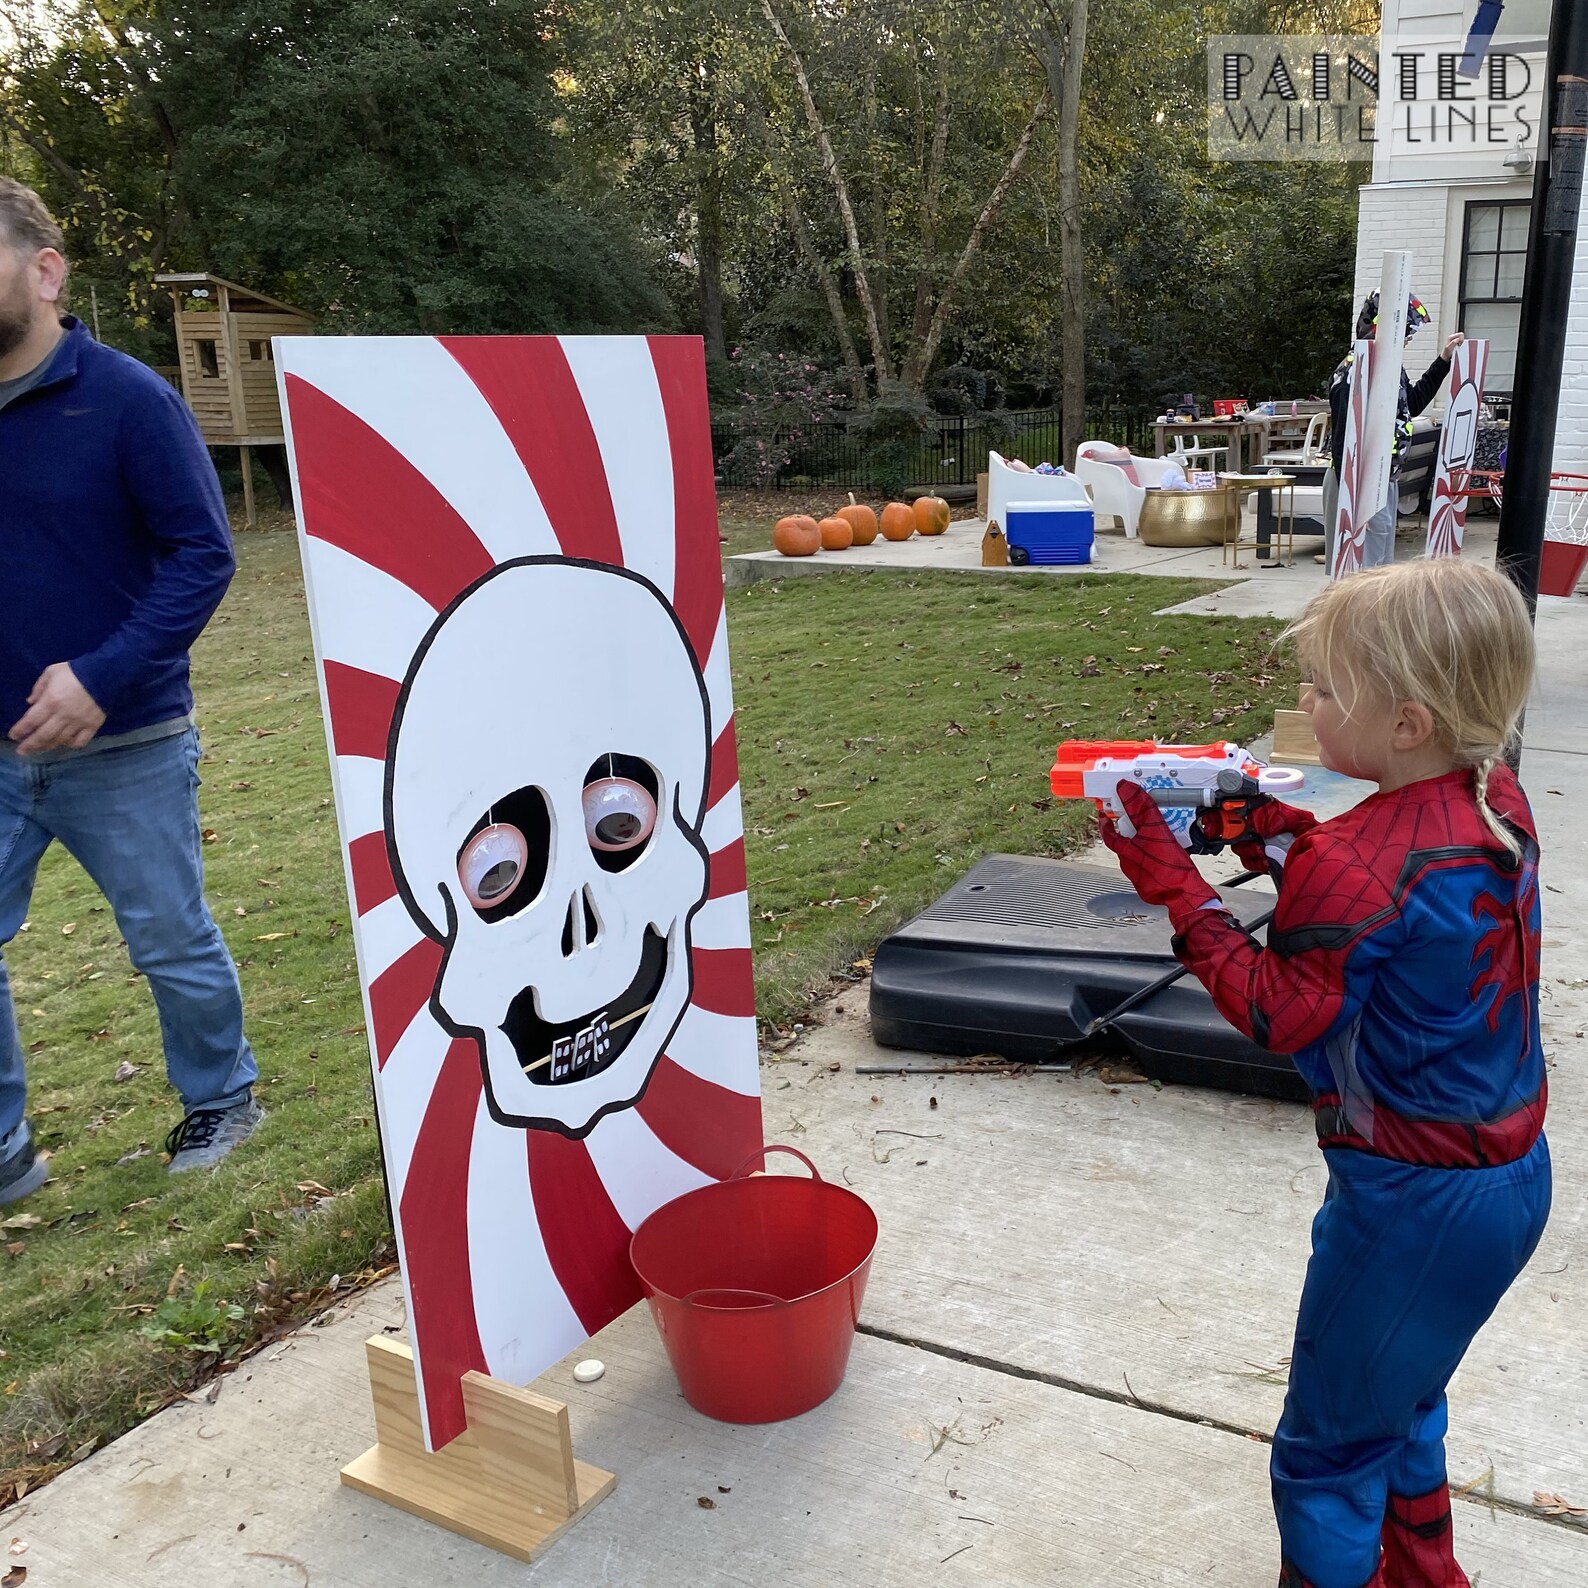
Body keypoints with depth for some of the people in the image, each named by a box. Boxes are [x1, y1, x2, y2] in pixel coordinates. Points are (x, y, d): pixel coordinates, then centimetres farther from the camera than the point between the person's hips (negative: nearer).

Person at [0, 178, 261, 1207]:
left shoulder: (126, 398, -11)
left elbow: (204, 554, -14)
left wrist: (101, 679, -23)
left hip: (124, 747, -4)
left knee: (173, 943, 12)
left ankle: (220, 1100, 35)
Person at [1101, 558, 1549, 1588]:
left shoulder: (1352, 870, -29)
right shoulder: (1499, 802, -4)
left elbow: (1277, 1015, -19)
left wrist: (1175, 885, -19)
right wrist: (1289, 840, -2)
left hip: (1413, 1201, -9)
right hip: (1513, 1175, 10)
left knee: (1328, 1448, 12)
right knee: (1400, 1397, 32)